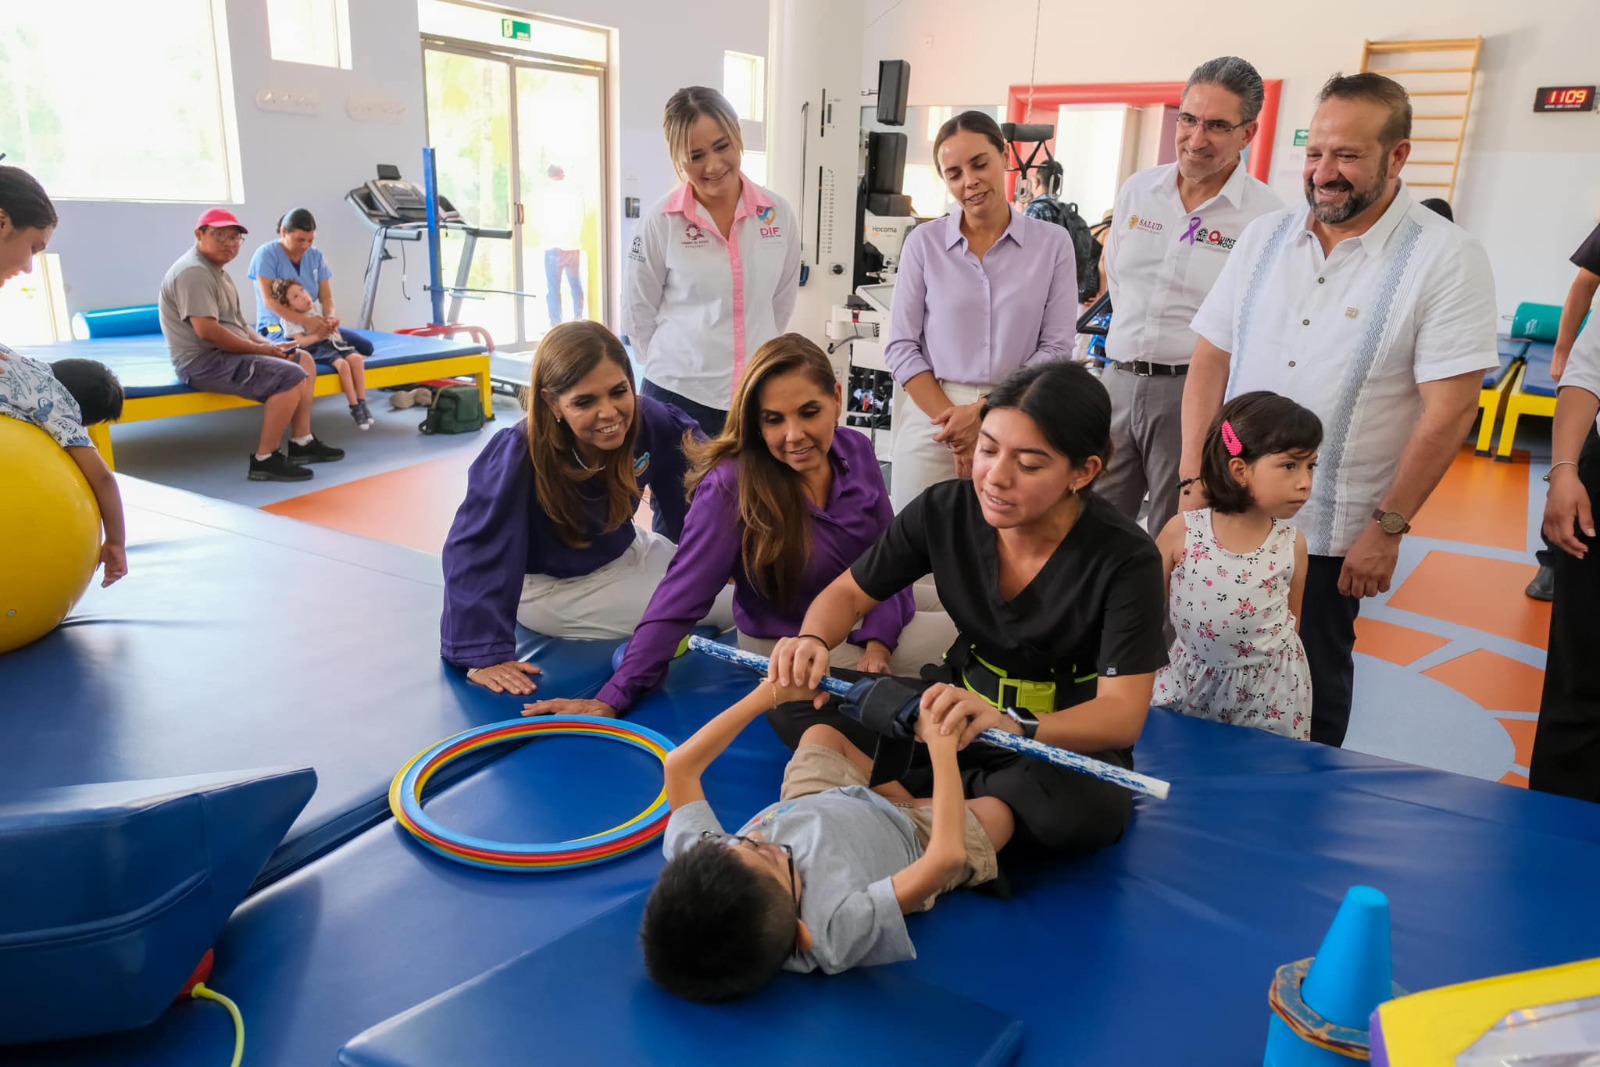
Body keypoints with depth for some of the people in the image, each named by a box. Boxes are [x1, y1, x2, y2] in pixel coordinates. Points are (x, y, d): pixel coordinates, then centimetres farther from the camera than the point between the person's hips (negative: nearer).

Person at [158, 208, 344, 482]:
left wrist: (266, 344, 2)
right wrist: (259, 349, -18)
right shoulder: (193, 272, -16)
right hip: (204, 361, -11)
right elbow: (207, 330, -26)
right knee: (291, 376, -25)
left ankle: (301, 443, 11)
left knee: (304, 360, 14)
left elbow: (235, 323, 20)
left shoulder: (215, 271, 19)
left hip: (226, 353, 11)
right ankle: (265, 460, -20)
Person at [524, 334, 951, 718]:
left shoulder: (856, 450, -7)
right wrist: (615, 696, -25)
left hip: (864, 625, 6)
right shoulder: (731, 487, -22)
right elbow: (681, 598, -22)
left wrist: (878, 641, -11)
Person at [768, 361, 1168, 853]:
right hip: (960, 708, 4)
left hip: (1068, 736, -3)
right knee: (794, 699, -14)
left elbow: (1122, 714, -27)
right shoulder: (944, 510, -13)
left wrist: (1014, 727, -48)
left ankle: (911, 794, -17)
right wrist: (813, 641, -26)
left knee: (1083, 809, -39)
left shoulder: (1126, 559, -21)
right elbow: (848, 593, -1)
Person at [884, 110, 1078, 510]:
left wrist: (985, 413, -12)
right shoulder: (924, 242, 2)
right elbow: (902, 346, 0)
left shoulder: (1053, 243, 2)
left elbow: (1055, 348, 0)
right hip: (933, 420, 0)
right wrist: (955, 424, -10)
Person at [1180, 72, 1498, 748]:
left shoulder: (1446, 260, -7)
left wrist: (1388, 528, -12)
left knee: (1308, 699, 7)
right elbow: (1210, 361, 7)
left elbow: (1449, 410, -10)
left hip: (1330, 537, -3)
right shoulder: (1264, 237, 6)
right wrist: (1193, 482, 0)